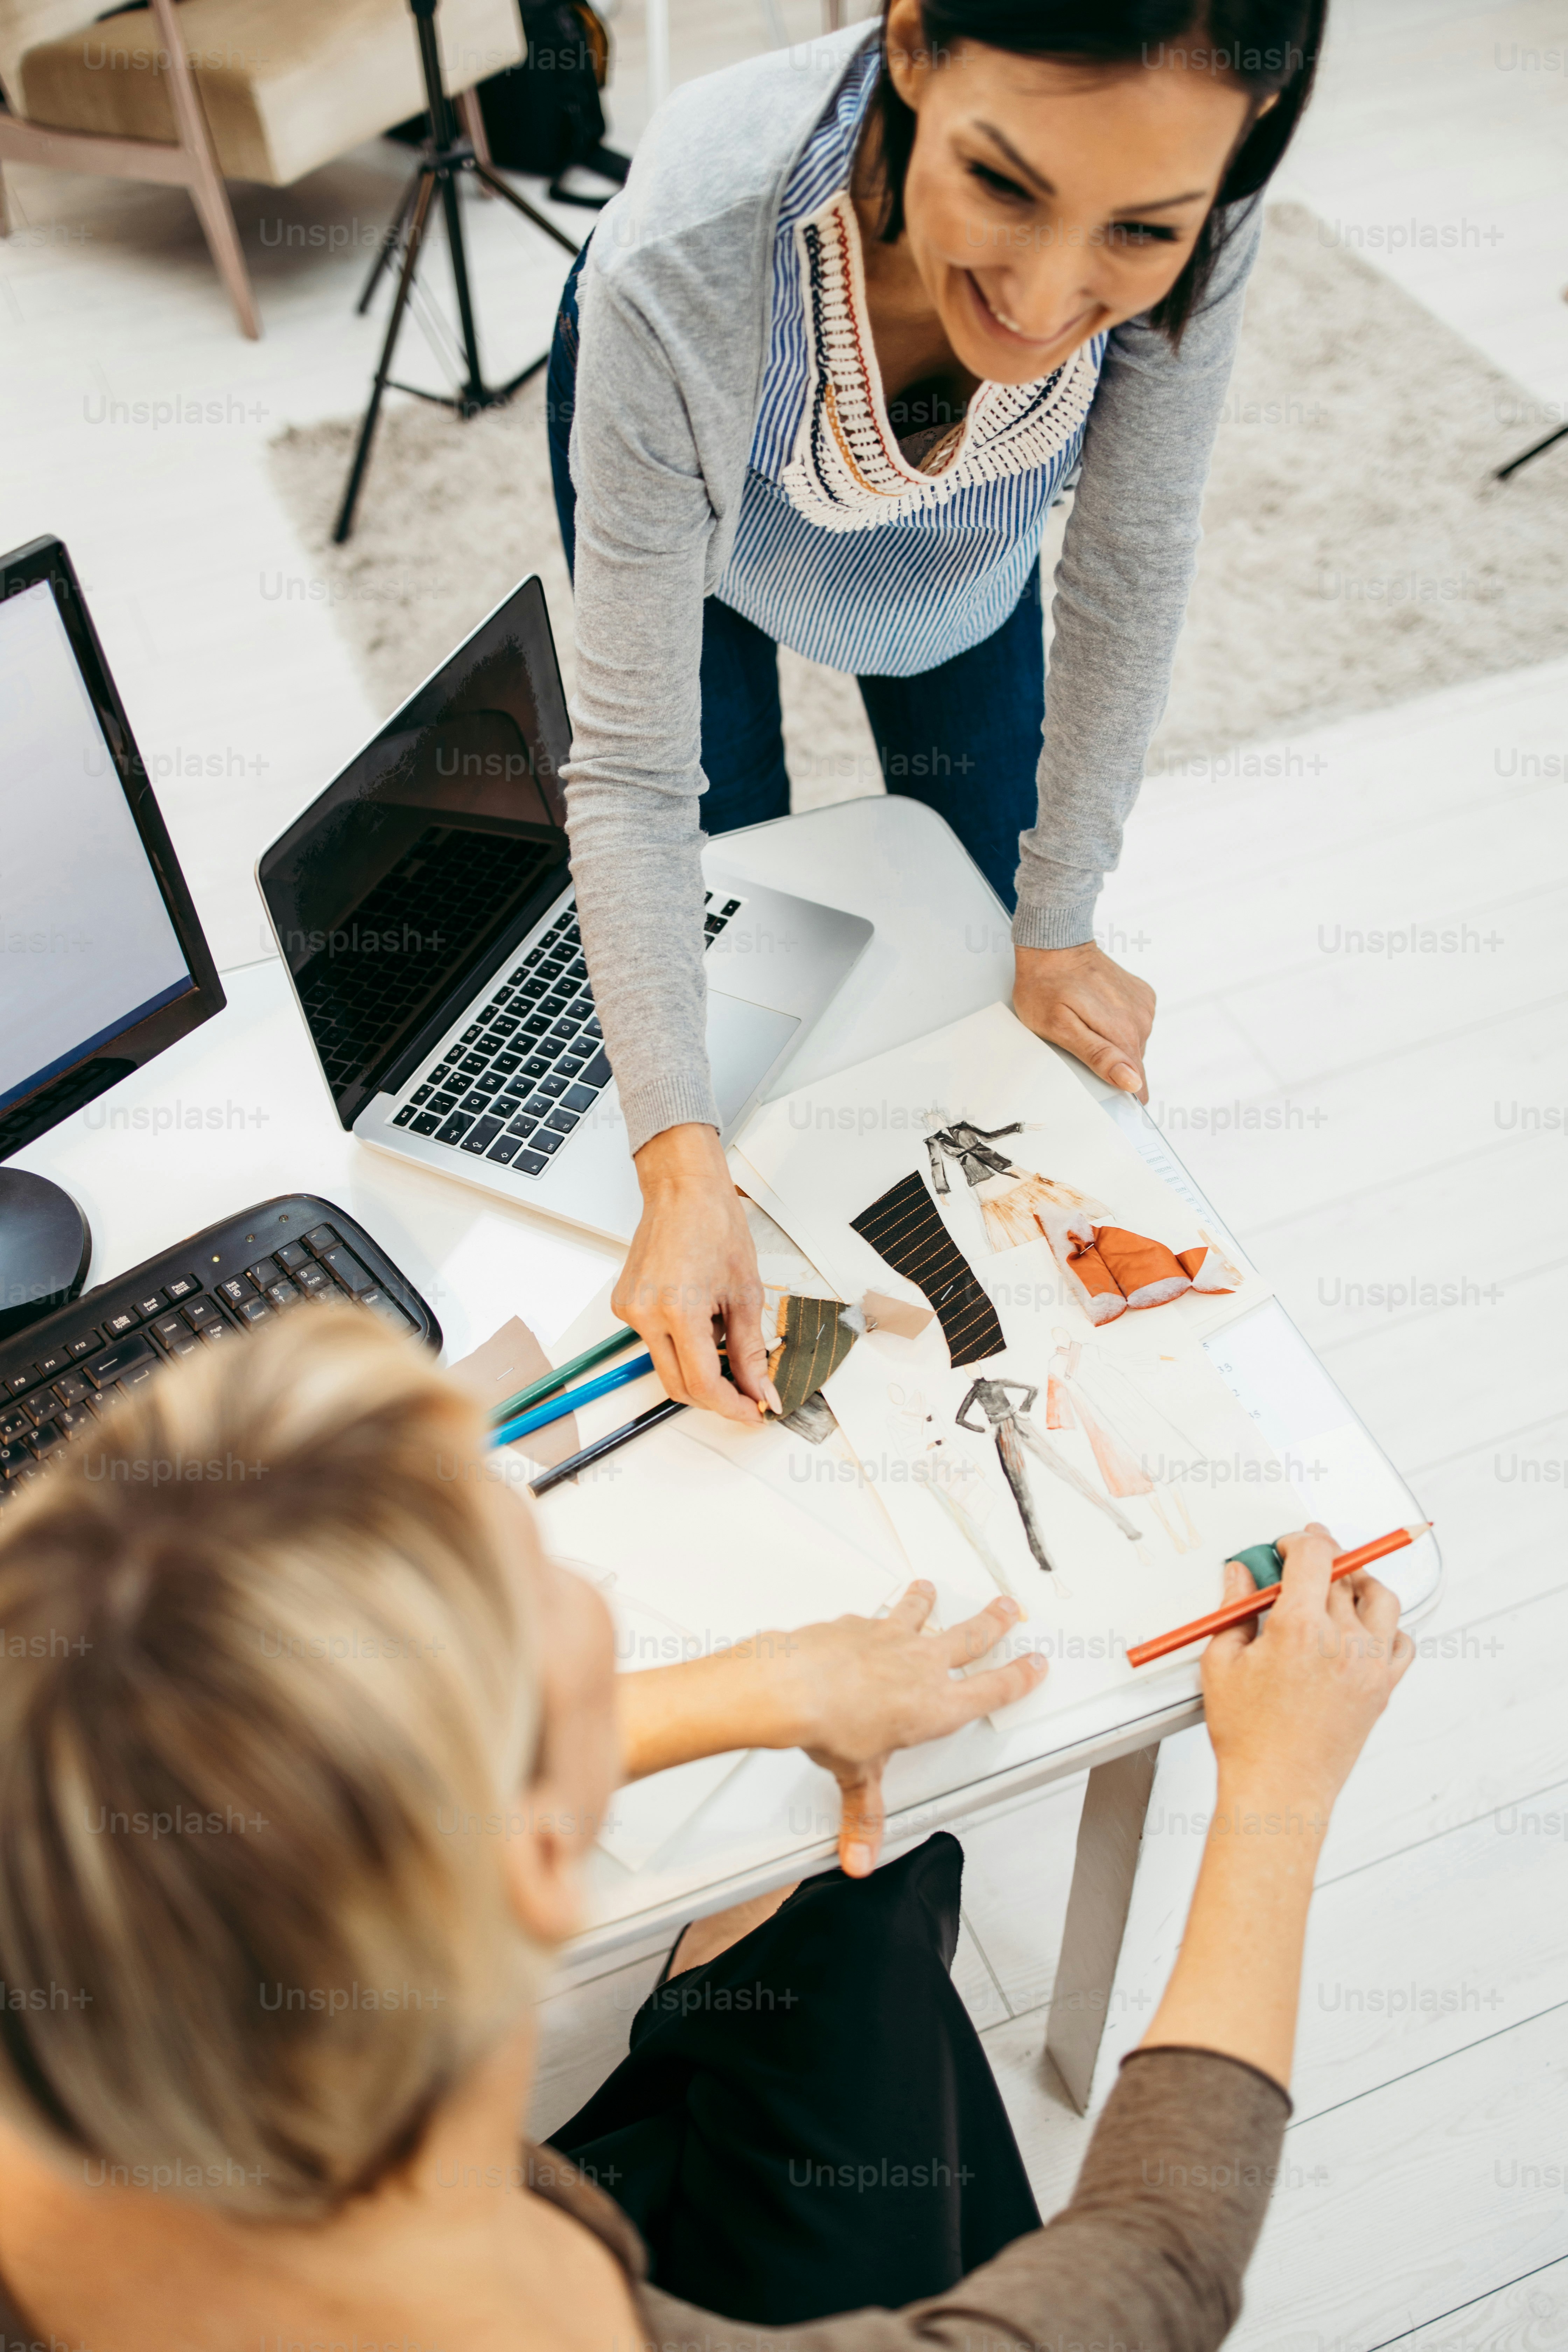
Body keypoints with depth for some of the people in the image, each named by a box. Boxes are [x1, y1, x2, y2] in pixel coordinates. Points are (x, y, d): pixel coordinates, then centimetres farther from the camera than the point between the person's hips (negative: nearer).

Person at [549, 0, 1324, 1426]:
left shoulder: (1187, 217, -39)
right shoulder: (676, 275, -46)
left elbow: (1131, 570, -23)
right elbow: (632, 771, -39)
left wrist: (1057, 935, -16)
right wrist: (681, 1168, -45)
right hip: (681, 419, -2)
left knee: (980, 865, 12)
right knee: (731, 881, 7)